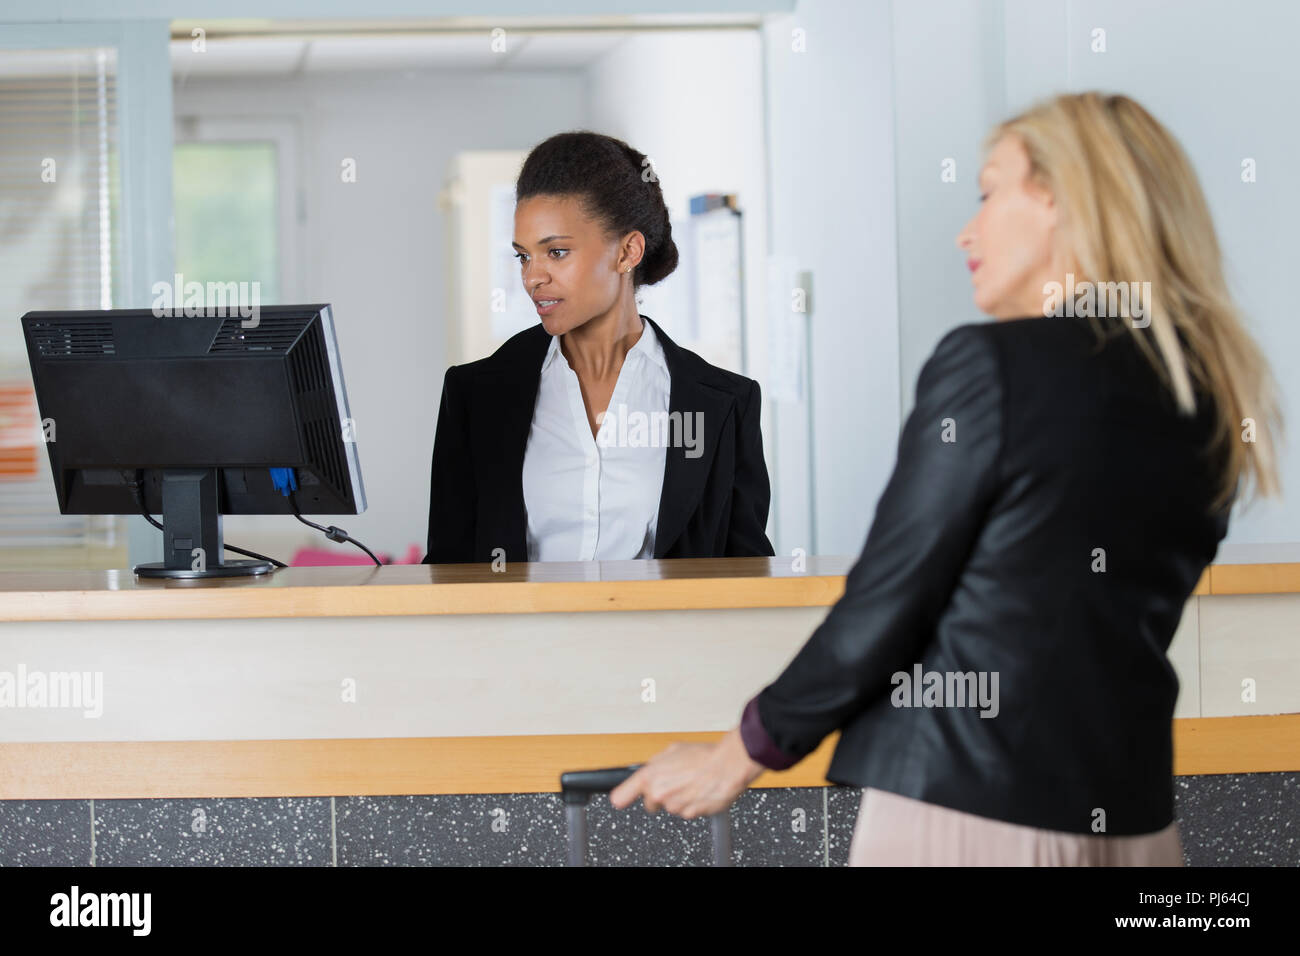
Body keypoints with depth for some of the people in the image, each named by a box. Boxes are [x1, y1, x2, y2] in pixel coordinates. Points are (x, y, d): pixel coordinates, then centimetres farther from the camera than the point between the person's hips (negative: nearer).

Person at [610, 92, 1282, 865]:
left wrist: (741, 757, 1)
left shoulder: (991, 364, -12)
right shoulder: (1209, 400, 7)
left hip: (968, 810, -6)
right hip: (1129, 820, 6)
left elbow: (885, 605, -10)